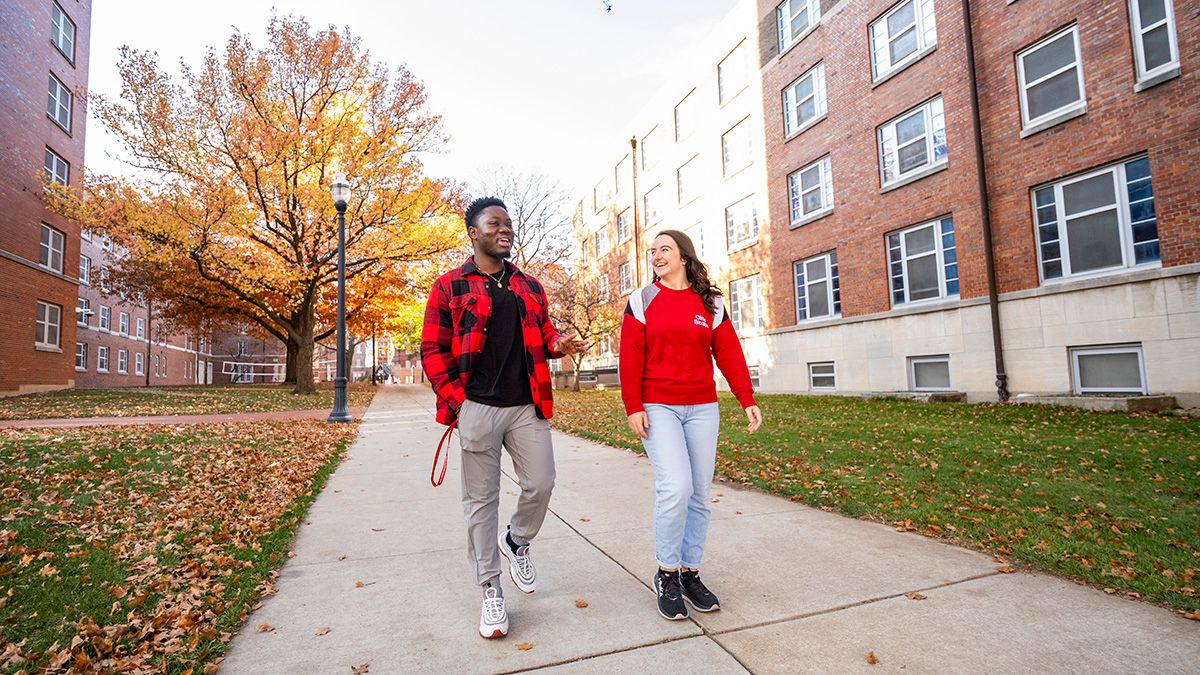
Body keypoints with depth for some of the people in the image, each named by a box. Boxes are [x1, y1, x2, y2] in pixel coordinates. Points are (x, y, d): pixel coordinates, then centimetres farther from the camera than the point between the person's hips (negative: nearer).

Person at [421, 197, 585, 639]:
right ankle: (491, 590, 21)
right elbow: (432, 349, 1)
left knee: (540, 484, 1)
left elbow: (542, 332, 20)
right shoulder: (450, 286, 2)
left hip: (527, 406, 4)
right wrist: (455, 400, -8)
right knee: (481, 500, 5)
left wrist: (557, 345, -4)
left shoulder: (529, 287, 14)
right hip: (477, 408, -3)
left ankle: (516, 542, 33)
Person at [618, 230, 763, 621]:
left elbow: (729, 354, 5)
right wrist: (633, 407, -10)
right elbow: (630, 358, -3)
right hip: (657, 408, -3)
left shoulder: (711, 304, 9)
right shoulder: (642, 301, 3)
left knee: (700, 493, 6)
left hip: (702, 409, 3)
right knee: (675, 487, -15)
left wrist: (747, 400, -2)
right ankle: (666, 573, 6)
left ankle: (690, 573, 24)